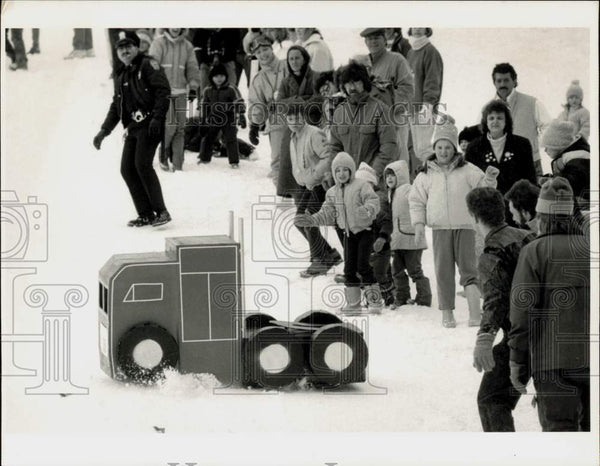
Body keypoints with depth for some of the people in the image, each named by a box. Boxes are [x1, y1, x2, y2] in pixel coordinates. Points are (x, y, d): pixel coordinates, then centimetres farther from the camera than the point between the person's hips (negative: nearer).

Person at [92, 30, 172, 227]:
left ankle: (161, 212, -15)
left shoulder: (148, 65, -4)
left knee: (142, 164, -19)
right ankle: (145, 214, 5)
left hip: (149, 125, -8)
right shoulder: (120, 74, 20)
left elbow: (163, 91, -14)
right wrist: (104, 130, 22)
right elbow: (116, 105, 27)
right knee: (127, 169, 1)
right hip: (133, 127, 8)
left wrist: (157, 117, -23)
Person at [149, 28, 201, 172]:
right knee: (170, 124, -12)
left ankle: (177, 164, 6)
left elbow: (192, 68, 14)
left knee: (180, 127, 1)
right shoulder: (159, 43, -1)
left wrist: (193, 87, 3)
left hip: (180, 92, 4)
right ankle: (163, 156, 7)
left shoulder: (187, 46, 10)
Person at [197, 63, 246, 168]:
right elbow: (204, 106, 11)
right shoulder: (208, 91, 4)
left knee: (231, 140, -7)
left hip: (228, 119, -3)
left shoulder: (231, 89, -7)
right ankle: (204, 157, 26)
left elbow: (239, 103, -8)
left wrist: (241, 117, -16)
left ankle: (234, 161, -1)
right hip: (213, 119, 3)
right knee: (207, 138, 8)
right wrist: (202, 121, 10)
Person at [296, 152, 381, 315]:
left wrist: (368, 210, -44)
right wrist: (311, 220, -2)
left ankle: (374, 299, -2)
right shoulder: (332, 193, 8)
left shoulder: (362, 186, -11)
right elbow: (328, 214, 12)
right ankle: (353, 303, 12)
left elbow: (373, 202, -22)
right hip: (349, 233, 6)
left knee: (362, 265, -13)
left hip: (365, 230, -6)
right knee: (349, 268, 4)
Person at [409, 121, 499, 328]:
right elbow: (416, 200, 13)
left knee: (468, 267, -8)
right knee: (443, 270, 1)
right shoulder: (426, 175, 8)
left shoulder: (466, 170, 5)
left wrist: (489, 179, -22)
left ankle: (475, 312, -13)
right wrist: (419, 223, 2)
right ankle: (447, 312, 8)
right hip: (440, 228, 1)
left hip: (465, 226, -1)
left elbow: (482, 186, 0)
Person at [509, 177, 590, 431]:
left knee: (559, 428, -1)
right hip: (592, 356, 4)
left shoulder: (534, 252, -7)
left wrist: (518, 362, -2)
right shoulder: (589, 248, 6)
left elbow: (522, 312, -9)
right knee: (591, 425, 15)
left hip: (554, 360, -4)